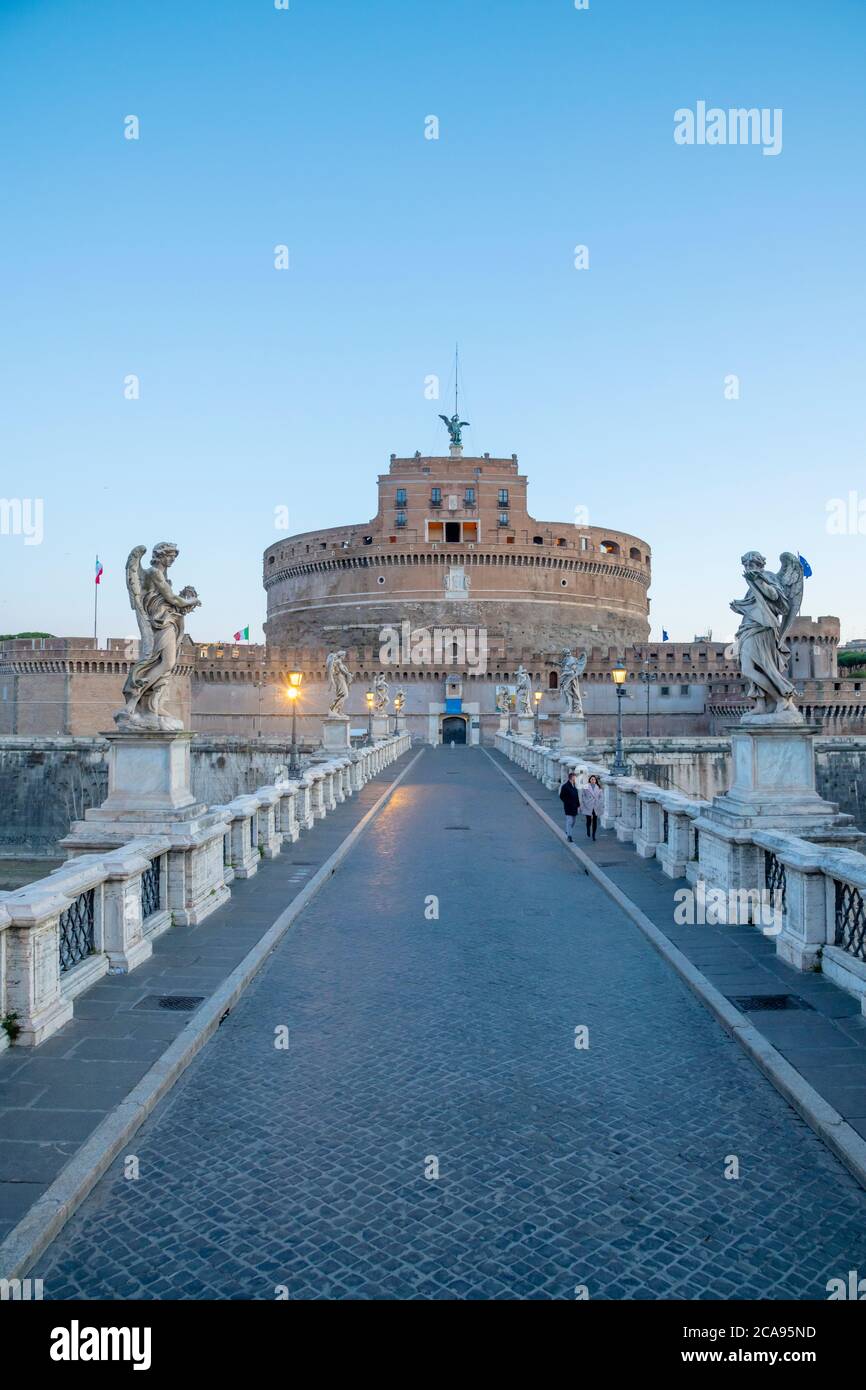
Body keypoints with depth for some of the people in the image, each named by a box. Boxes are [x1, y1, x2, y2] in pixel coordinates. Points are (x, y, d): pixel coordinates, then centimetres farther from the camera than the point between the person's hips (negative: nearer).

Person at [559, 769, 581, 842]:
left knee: (573, 822, 14)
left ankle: (568, 833, 31)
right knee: (569, 821, -8)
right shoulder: (565, 786, -13)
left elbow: (577, 796, 15)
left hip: (574, 807, 8)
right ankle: (569, 836, -4)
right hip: (568, 807, -8)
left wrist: (578, 806, 12)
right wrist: (567, 803, -10)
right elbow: (561, 796, -11)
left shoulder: (574, 786, 11)